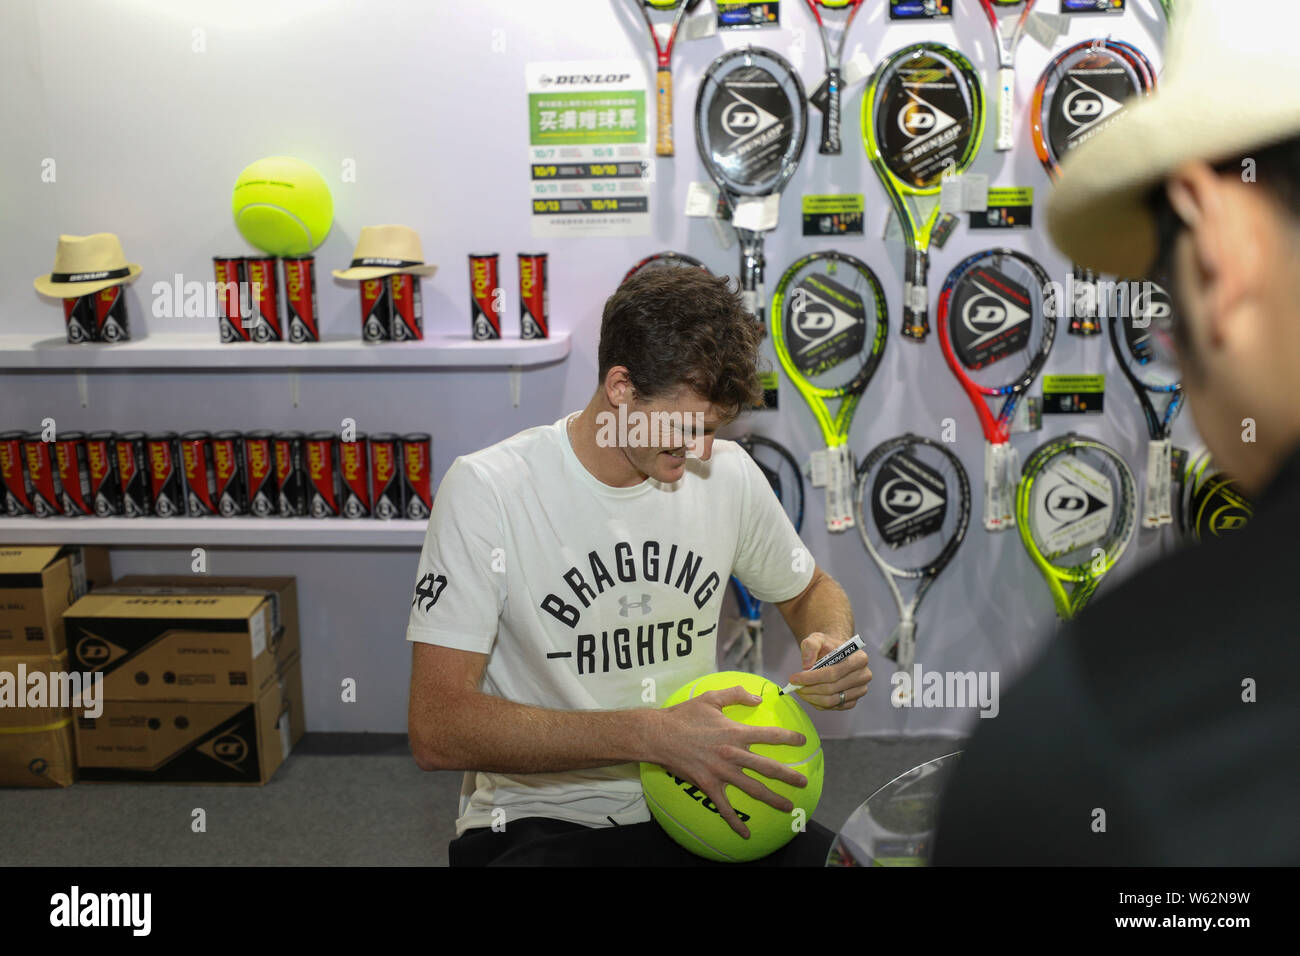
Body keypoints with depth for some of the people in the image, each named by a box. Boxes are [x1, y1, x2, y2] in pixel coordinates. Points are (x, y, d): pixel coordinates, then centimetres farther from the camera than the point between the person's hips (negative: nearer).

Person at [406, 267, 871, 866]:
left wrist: (832, 643, -5)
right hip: (543, 823, -3)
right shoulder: (488, 490, -15)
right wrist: (653, 734, -27)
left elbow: (809, 591, 20)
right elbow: (437, 730, -21)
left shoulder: (728, 473, 0)